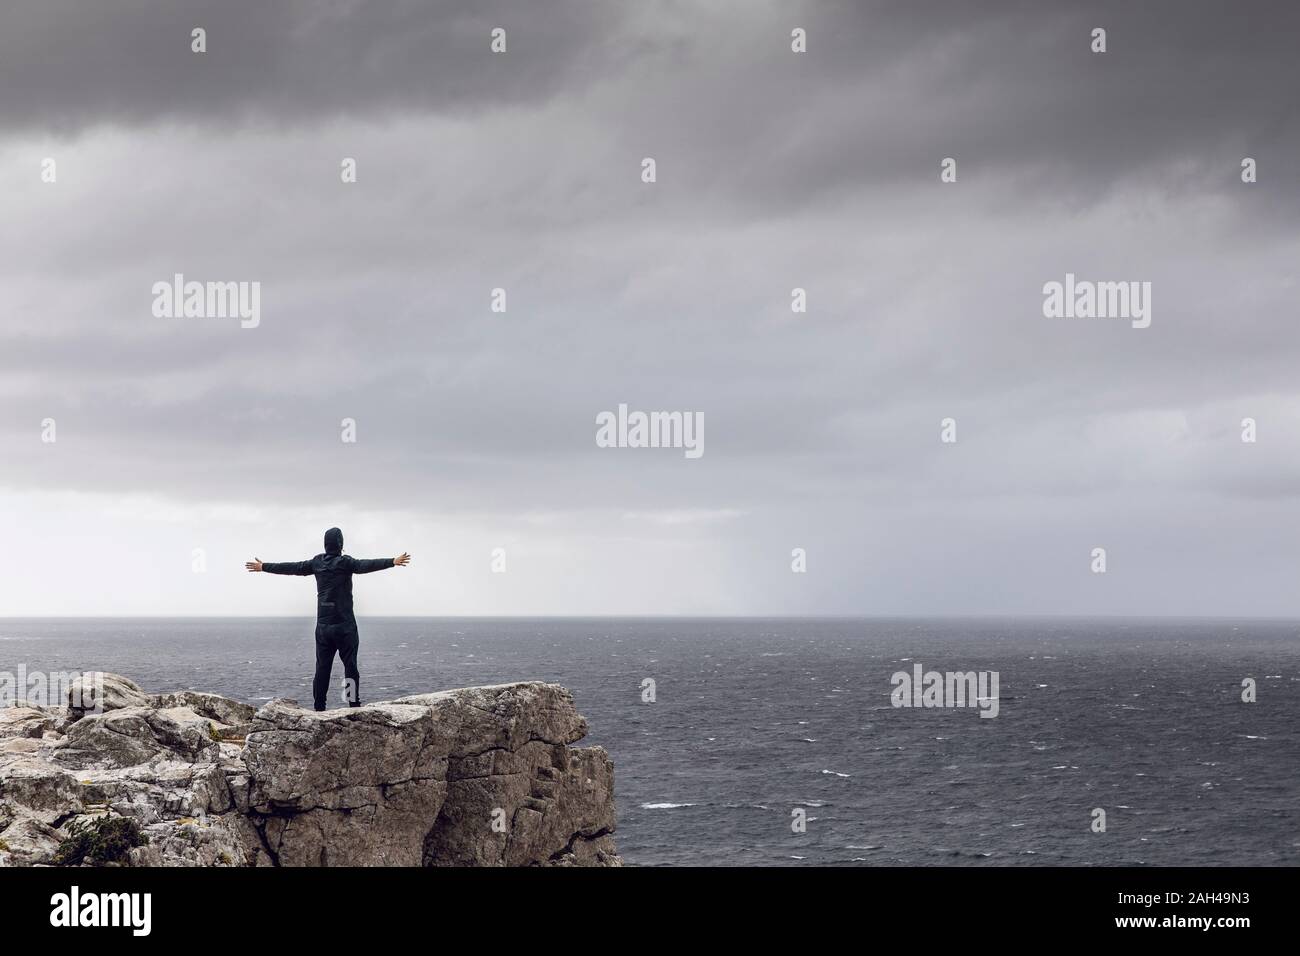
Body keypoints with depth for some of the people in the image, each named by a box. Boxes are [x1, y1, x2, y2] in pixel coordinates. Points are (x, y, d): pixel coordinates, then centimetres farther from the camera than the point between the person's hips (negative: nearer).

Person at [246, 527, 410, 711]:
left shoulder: (317, 563, 6)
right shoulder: (345, 562, -10)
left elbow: (292, 567, 16)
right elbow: (365, 565, -27)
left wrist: (263, 567, 30)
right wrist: (393, 562, -39)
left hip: (323, 626, 5)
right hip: (344, 627, -5)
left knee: (322, 669, 7)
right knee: (351, 667, -3)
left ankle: (319, 709, 6)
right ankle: (355, 705, -9)